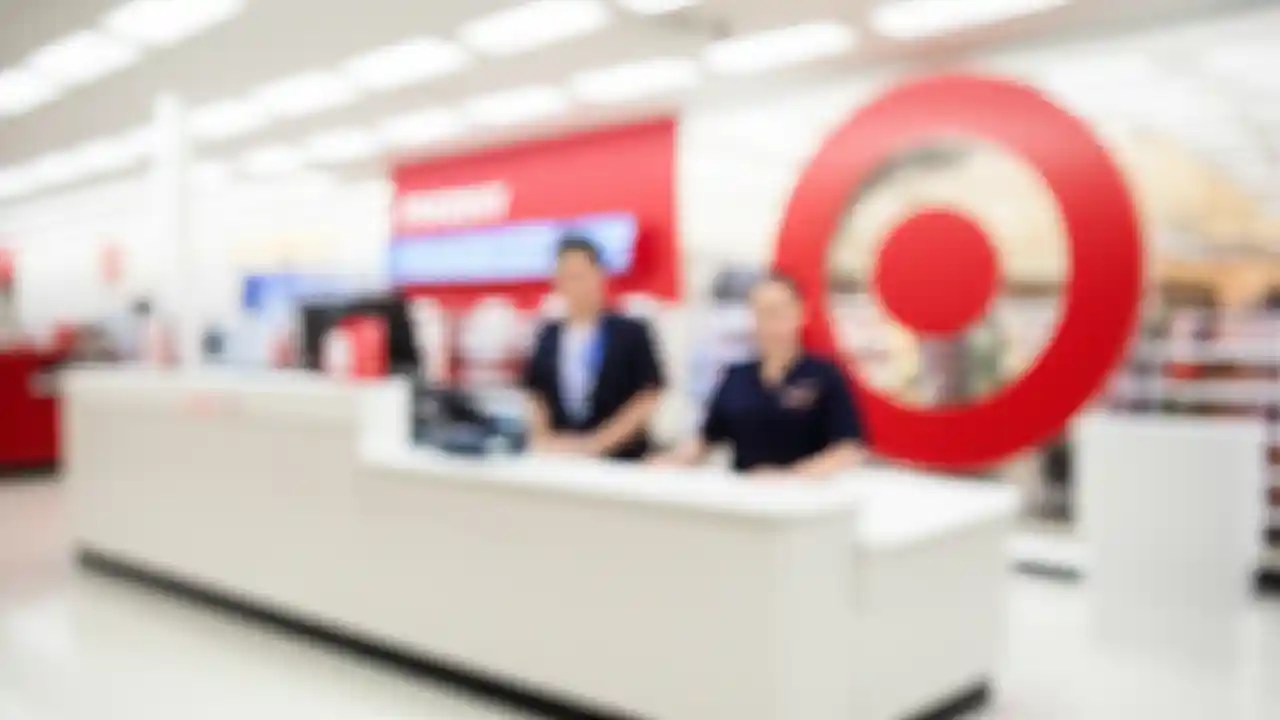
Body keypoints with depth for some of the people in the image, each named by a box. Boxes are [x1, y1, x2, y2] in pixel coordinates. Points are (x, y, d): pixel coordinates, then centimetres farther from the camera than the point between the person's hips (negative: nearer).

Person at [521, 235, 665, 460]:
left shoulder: (631, 333, -1)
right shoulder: (547, 337, 9)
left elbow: (646, 400, -6)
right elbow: (536, 397, 12)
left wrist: (598, 443, -13)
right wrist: (544, 441, -6)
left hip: (618, 461, -3)